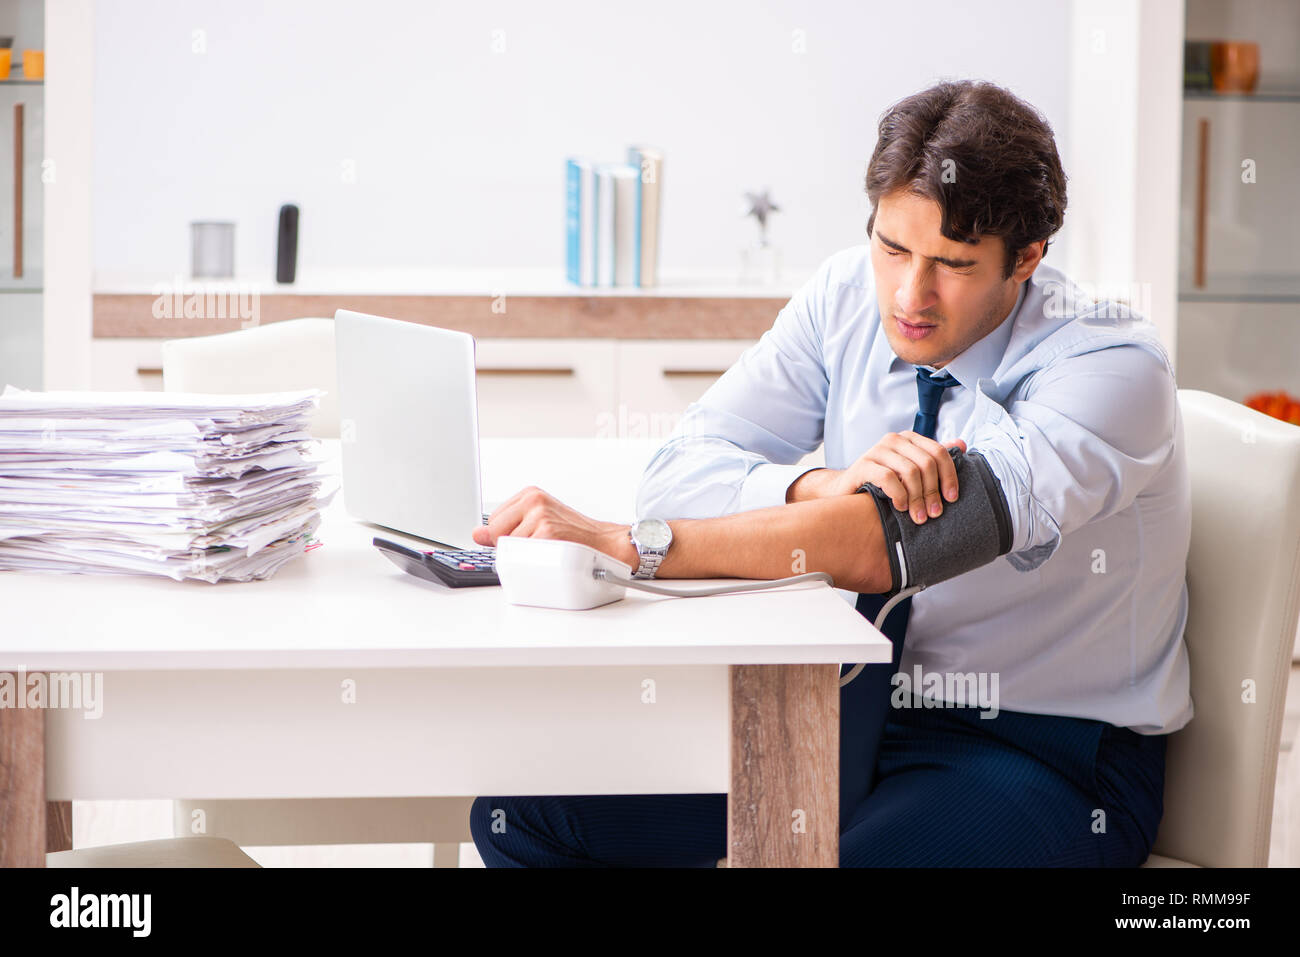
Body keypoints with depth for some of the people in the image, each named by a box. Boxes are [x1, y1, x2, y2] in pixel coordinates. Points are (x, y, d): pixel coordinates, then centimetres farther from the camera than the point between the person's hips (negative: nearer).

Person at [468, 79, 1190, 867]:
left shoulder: (1113, 366, -21)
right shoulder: (849, 296, -3)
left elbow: (891, 546, -34)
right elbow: (680, 472, -10)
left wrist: (630, 546, -39)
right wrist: (828, 489, -31)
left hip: (1041, 748, -5)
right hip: (861, 711, 5)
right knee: (523, 814, -8)